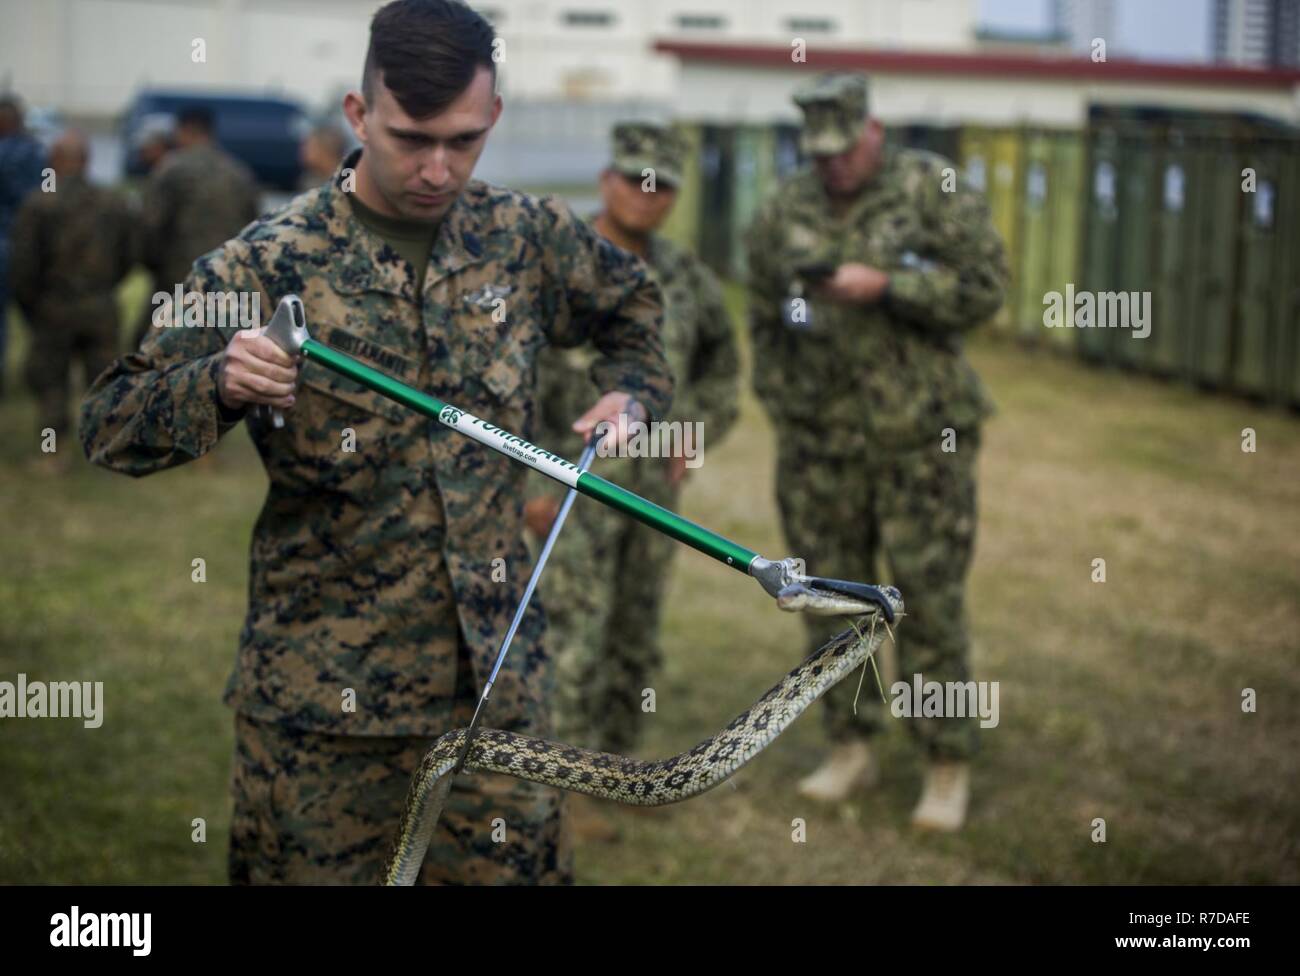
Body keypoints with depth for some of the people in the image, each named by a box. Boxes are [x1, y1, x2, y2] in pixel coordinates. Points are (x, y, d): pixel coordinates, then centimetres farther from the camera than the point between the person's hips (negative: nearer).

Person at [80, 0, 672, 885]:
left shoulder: (529, 237, 3)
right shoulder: (266, 265, -9)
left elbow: (633, 305, 24)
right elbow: (109, 428, -7)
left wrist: (630, 392, 4)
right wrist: (222, 385, -26)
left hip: (499, 680, 3)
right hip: (321, 702, -3)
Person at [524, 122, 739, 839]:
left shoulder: (682, 276, 6)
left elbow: (720, 366, 20)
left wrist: (695, 432, 4)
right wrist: (529, 484, -18)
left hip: (650, 483, 6)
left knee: (635, 640, 12)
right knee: (578, 640, -6)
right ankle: (571, 791, 3)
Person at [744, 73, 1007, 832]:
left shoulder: (934, 190, -3)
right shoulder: (784, 214, 8)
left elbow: (986, 284, -9)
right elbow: (766, 322, 18)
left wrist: (883, 286, -16)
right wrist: (782, 407, 11)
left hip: (920, 435, -4)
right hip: (820, 443, 4)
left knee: (931, 599, -2)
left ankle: (950, 767, 7)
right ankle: (851, 749, 22)